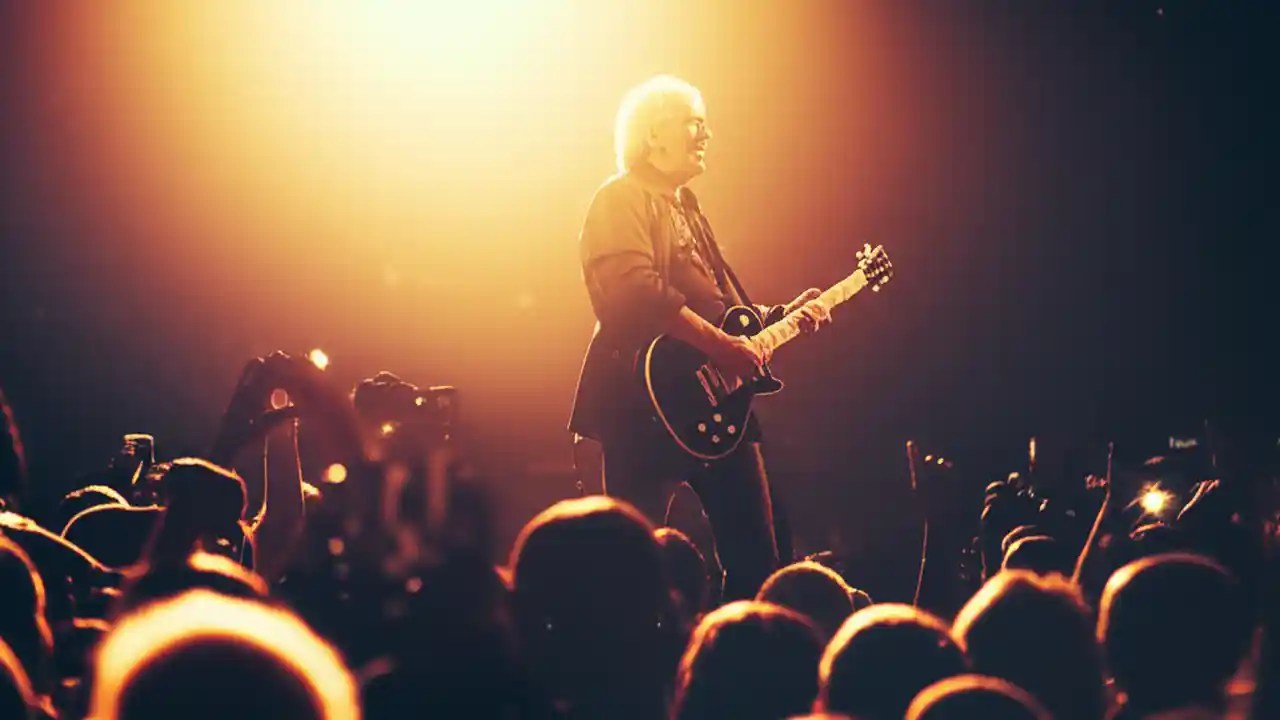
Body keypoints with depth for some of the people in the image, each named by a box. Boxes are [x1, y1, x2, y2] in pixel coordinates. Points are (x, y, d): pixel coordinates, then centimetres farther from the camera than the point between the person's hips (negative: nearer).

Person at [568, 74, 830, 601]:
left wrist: (783, 316, 12)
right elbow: (637, 291, -21)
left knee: (756, 557, 7)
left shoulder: (684, 208, 23)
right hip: (649, 404, -9)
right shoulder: (622, 201, -5)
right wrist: (719, 345, -25)